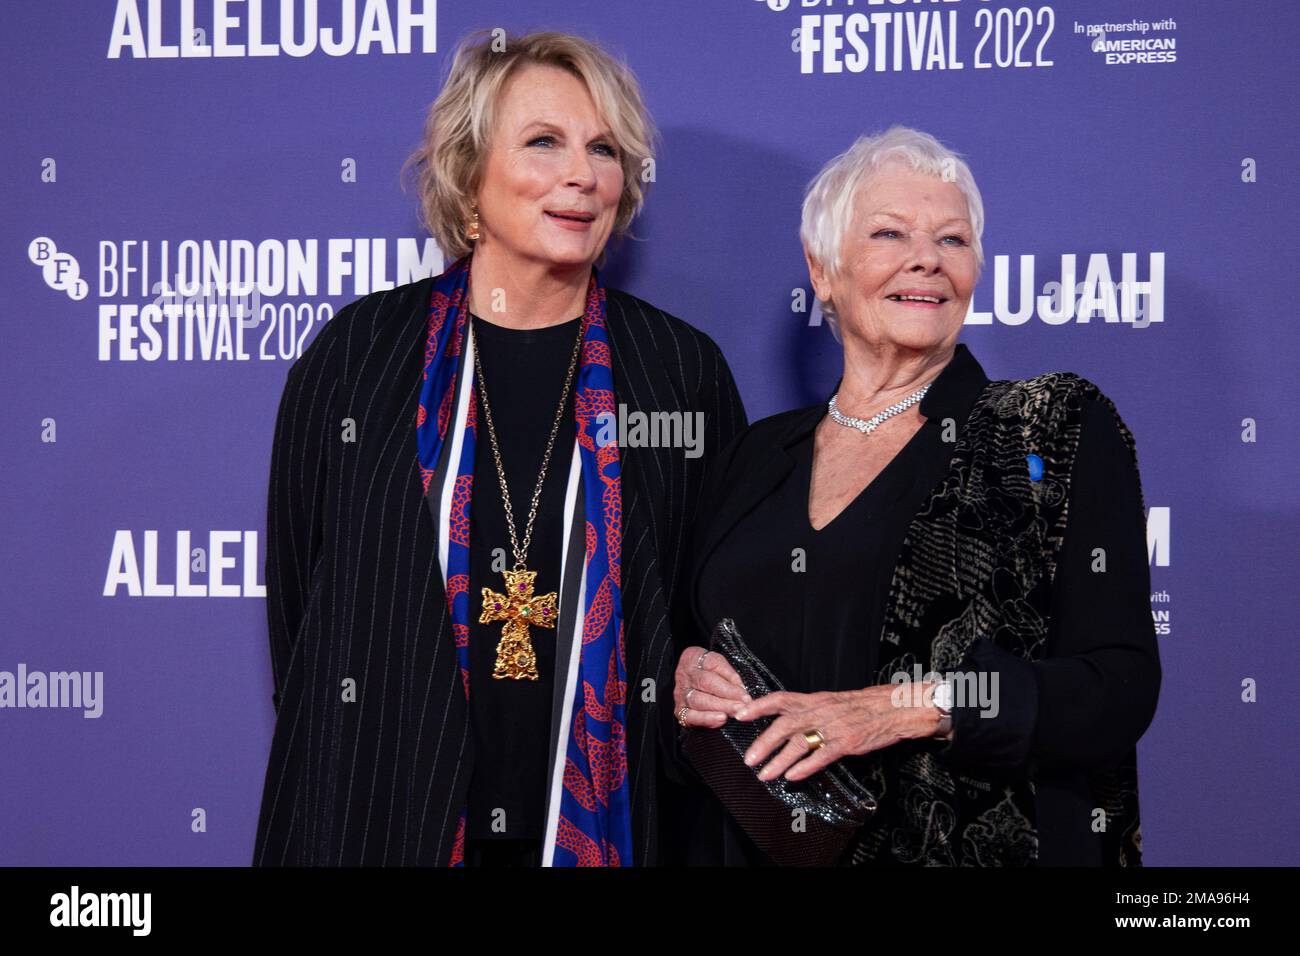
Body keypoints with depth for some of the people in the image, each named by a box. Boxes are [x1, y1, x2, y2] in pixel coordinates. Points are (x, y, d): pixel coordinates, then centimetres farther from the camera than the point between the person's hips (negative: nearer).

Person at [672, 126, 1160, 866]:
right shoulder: (756, 458, 6)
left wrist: (912, 706, -23)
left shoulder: (1060, 428, -4)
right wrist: (689, 679, -7)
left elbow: (1121, 689, -12)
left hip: (980, 843, -3)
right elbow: (702, 634, 15)